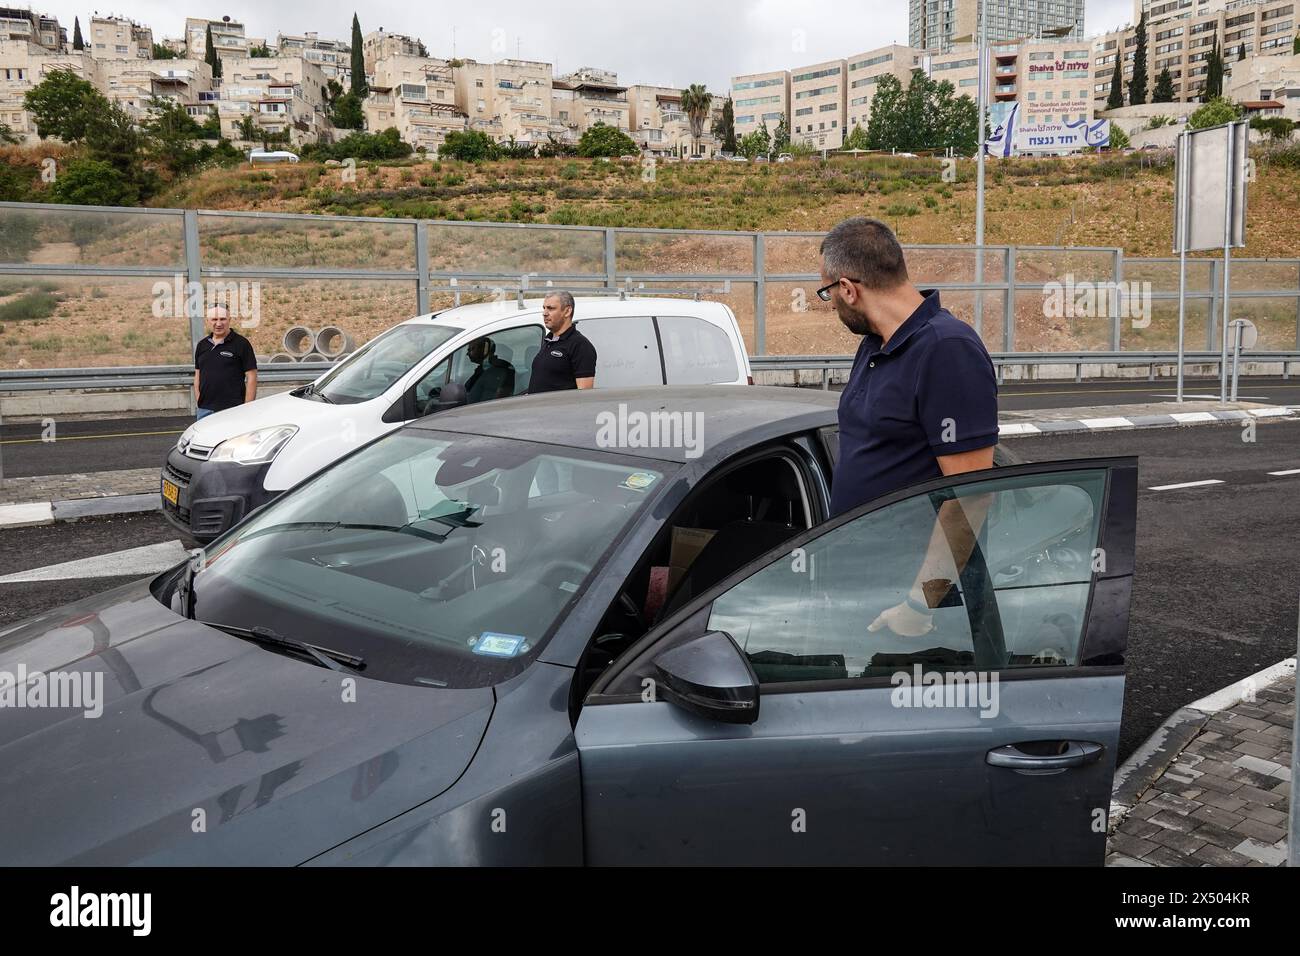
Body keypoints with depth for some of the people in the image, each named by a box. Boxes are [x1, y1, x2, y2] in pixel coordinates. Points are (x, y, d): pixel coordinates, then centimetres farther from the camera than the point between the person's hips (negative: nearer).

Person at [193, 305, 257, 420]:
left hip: (232, 409, -5)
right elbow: (197, 375, 20)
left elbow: (251, 377, -5)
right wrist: (198, 402, 9)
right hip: (204, 409, 5)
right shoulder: (202, 345, 15)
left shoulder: (241, 344, -2)